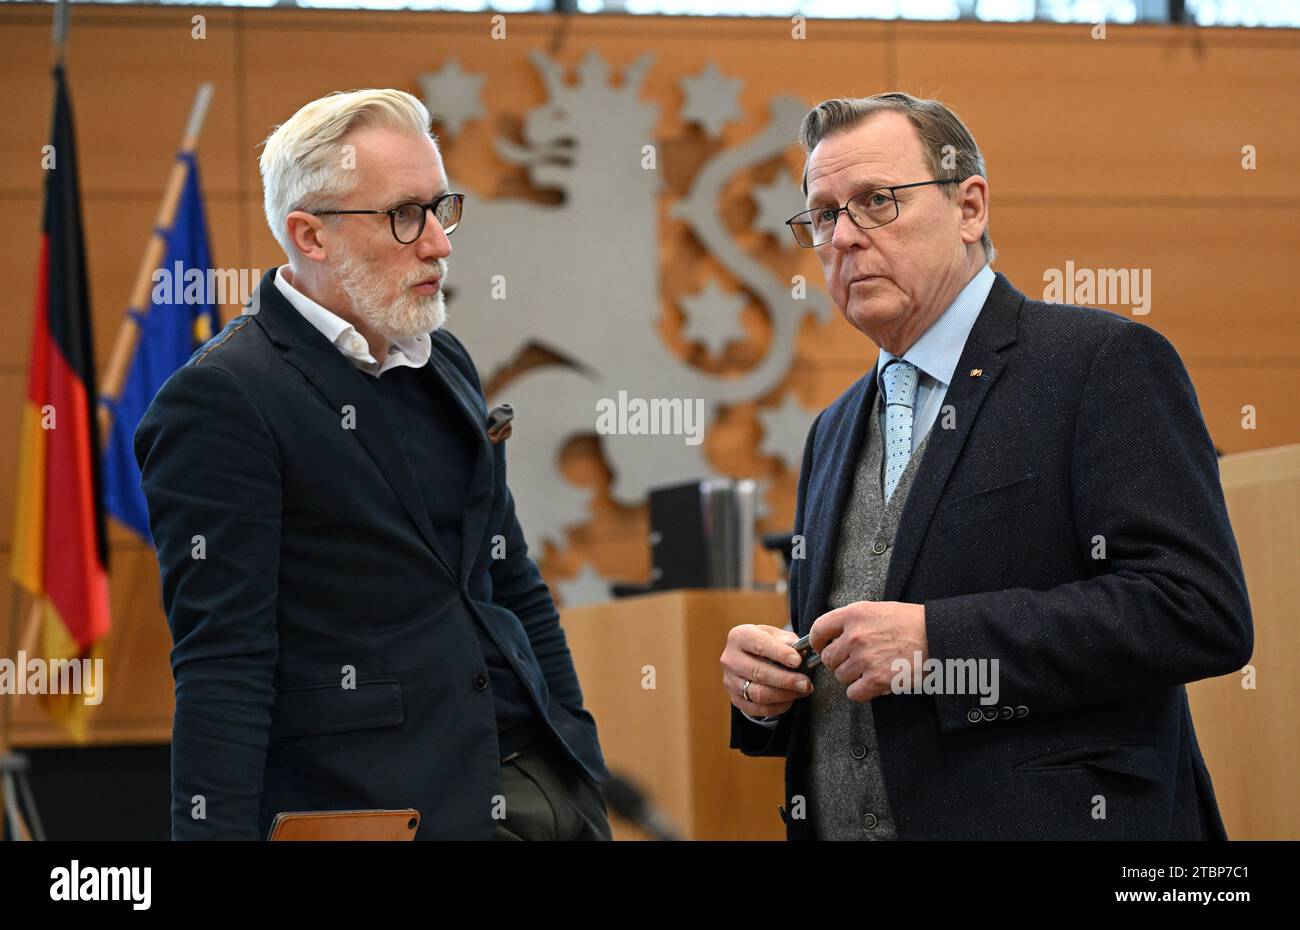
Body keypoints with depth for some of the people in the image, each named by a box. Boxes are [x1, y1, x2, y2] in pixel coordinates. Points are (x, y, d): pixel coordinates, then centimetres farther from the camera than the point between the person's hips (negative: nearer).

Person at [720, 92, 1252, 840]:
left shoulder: (1103, 363, -7)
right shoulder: (836, 431, 16)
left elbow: (1198, 609, -18)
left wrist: (938, 639, -21)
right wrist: (762, 683, 0)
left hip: (1046, 821, -6)